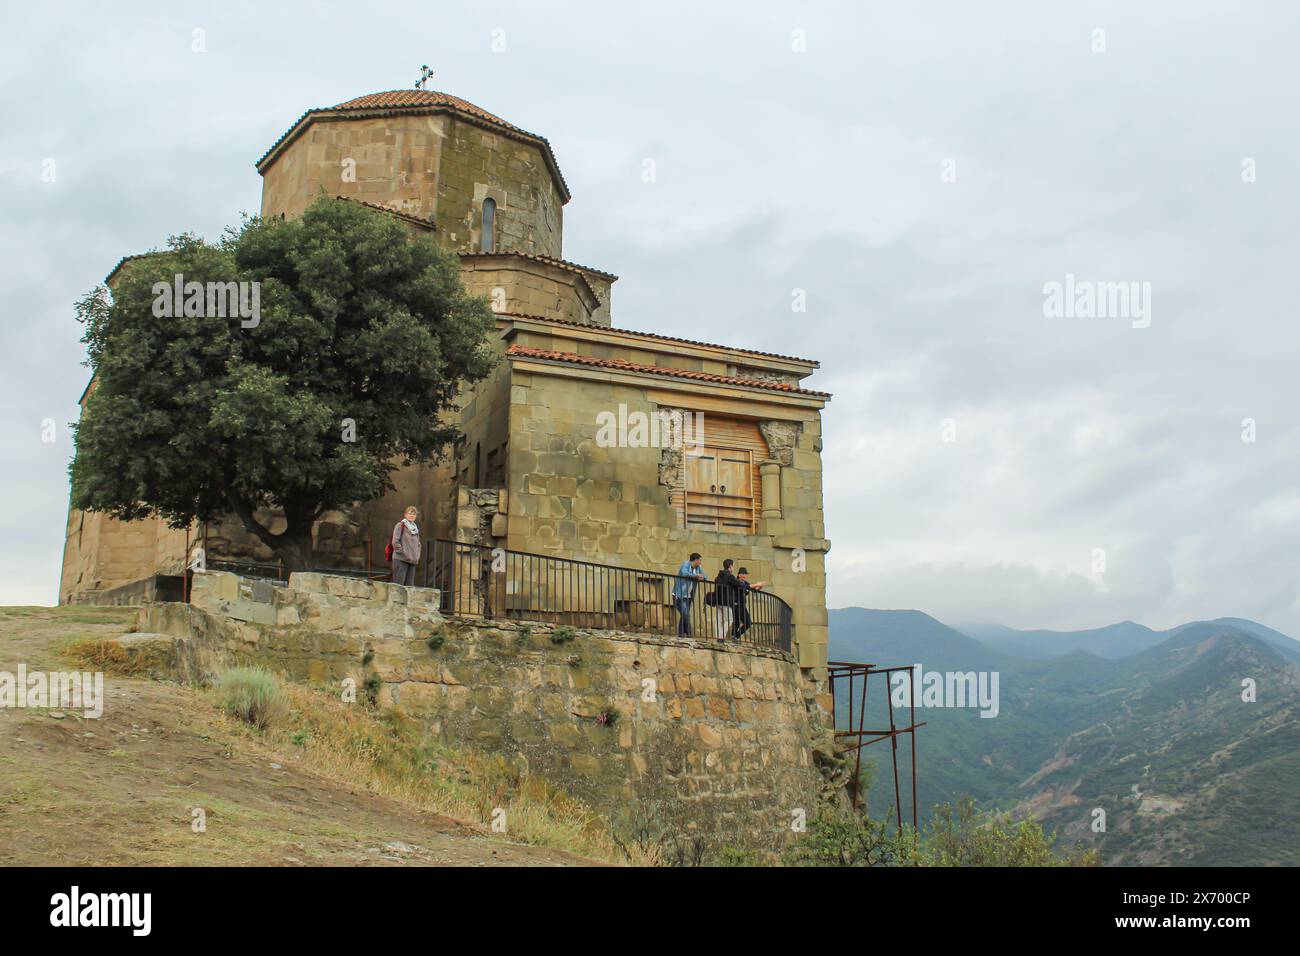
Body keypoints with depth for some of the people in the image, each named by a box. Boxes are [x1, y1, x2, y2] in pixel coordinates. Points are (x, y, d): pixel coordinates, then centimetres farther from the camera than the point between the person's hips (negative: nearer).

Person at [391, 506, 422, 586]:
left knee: (409, 584, 4)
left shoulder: (415, 528, 20)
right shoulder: (400, 525, -1)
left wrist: (417, 556, 13)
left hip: (413, 561, 7)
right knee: (399, 583, -11)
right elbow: (395, 541, -10)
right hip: (401, 559, -7)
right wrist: (401, 552, -13)